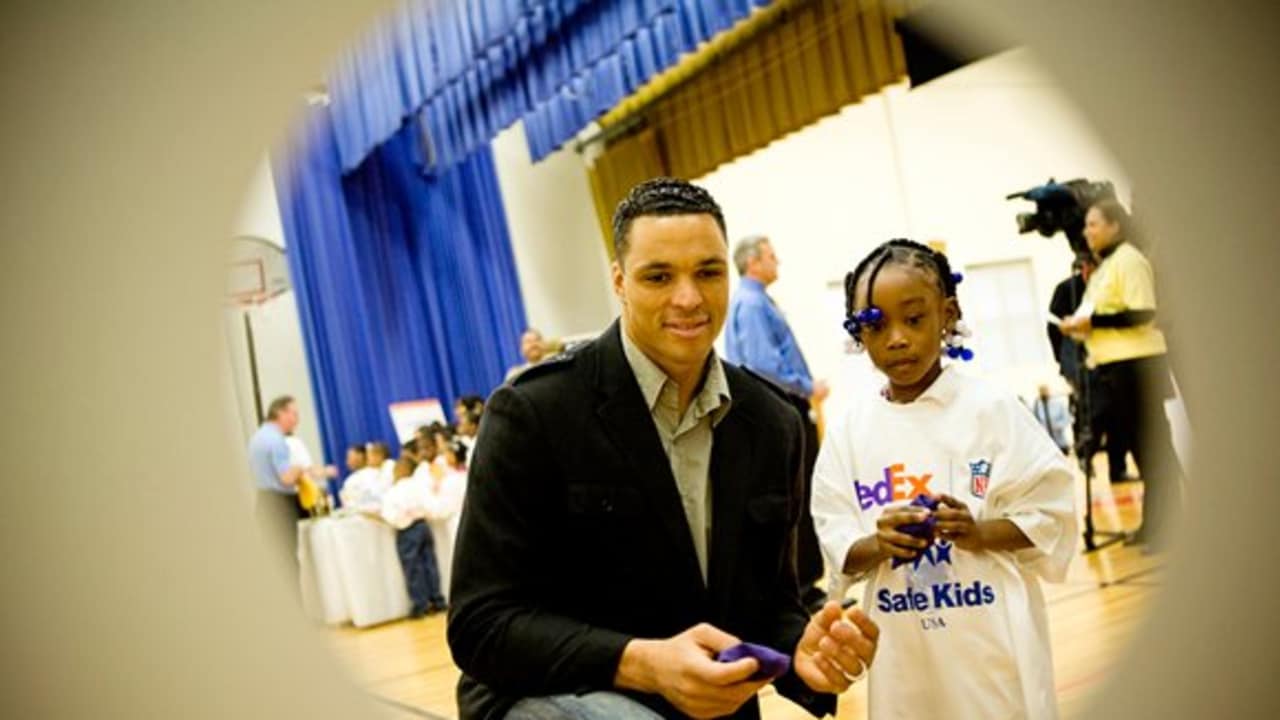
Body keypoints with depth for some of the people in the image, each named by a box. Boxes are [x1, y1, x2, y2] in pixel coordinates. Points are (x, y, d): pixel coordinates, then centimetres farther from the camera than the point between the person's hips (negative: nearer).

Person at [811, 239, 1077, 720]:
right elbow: (837, 545, 1)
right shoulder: (848, 429, 1)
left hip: (994, 635, -2)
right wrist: (878, 545, -18)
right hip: (904, 648, 2)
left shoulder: (989, 408, -5)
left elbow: (1051, 517, -4)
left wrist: (979, 532, -19)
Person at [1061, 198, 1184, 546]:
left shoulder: (1128, 260, -10)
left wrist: (1092, 321, -18)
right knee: (1139, 444, 13)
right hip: (1114, 365, 9)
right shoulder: (1105, 266, 17)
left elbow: (1142, 313, -19)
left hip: (1137, 363, -9)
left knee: (1153, 444, -3)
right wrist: (1083, 327, 6)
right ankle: (1154, 523, 20)